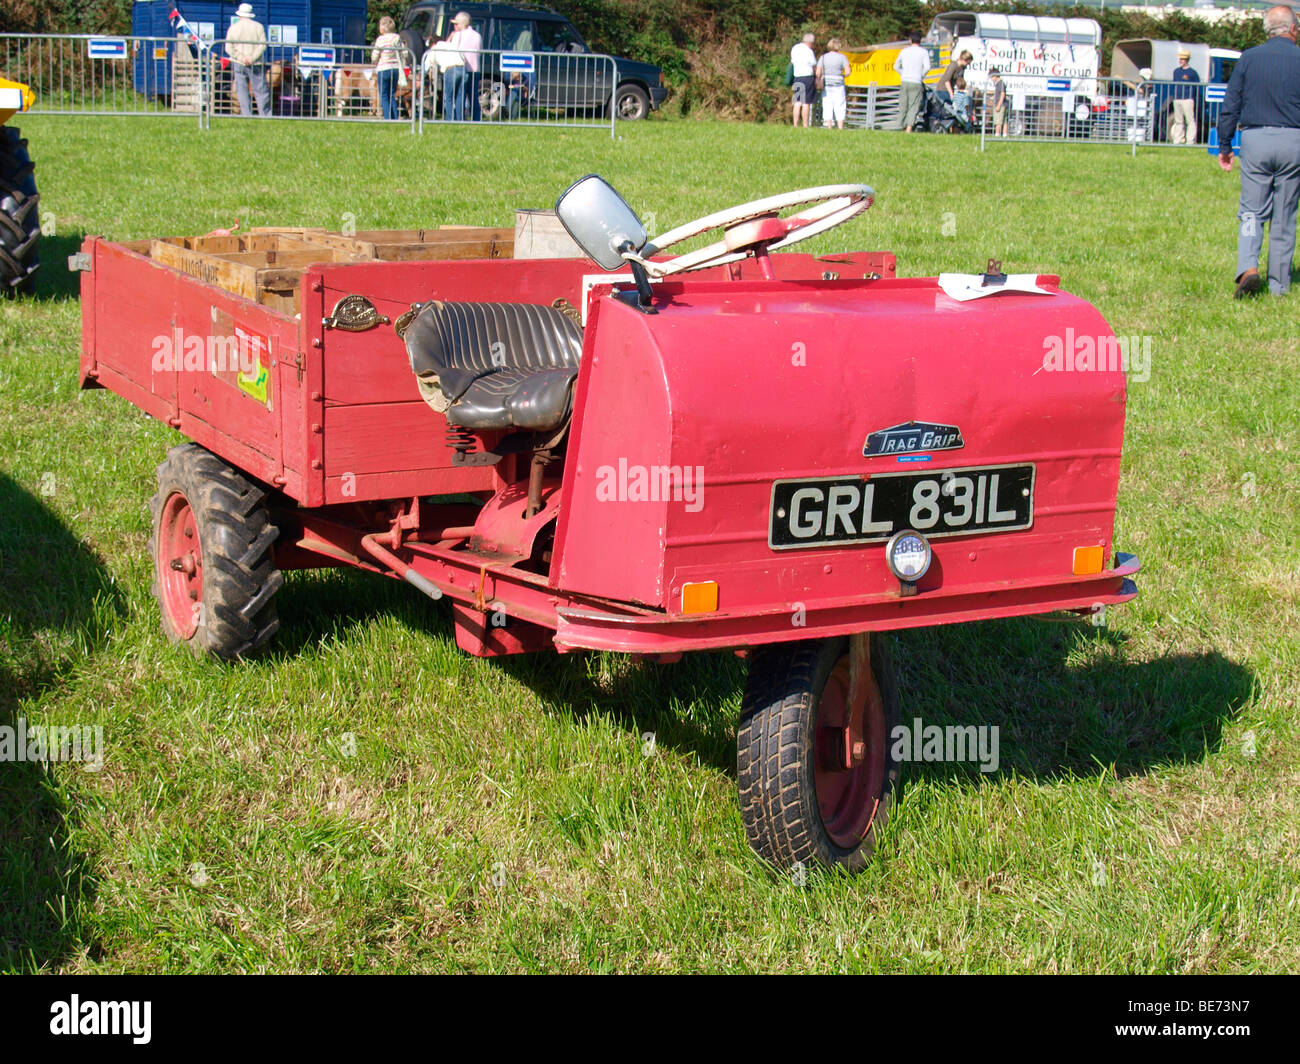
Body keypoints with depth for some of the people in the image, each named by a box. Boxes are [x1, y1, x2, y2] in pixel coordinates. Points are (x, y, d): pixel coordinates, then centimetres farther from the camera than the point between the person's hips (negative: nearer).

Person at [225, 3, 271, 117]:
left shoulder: (233, 28, 3)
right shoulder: (258, 26, 1)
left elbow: (228, 48, -5)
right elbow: (263, 45, -8)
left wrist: (241, 58, -11)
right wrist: (253, 58, -12)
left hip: (239, 64, 0)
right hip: (256, 65, 0)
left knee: (242, 91, 4)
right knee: (260, 91, 3)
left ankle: (246, 114, -1)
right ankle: (265, 114, 0)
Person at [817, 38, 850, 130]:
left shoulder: (823, 57, 3)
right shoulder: (842, 57, -2)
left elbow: (818, 73, -5)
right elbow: (847, 72, -8)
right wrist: (842, 76, 10)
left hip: (826, 85, 2)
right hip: (838, 85, -2)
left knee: (827, 107, 4)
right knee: (840, 107, 1)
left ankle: (829, 127, 0)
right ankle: (840, 128, -3)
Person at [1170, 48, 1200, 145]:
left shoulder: (1192, 73, -1)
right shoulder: (1176, 71, 17)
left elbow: (1197, 87, 0)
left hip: (1188, 99, -6)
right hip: (1177, 99, 6)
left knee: (1190, 120, -6)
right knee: (1178, 121, 10)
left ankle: (1190, 141, -6)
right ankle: (1177, 140, 15)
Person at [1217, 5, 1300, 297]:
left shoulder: (1248, 58, 1)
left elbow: (1230, 106, 2)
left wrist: (1224, 146, 10)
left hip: (1255, 140, 0)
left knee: (1252, 211, 6)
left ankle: (1248, 268, -17)